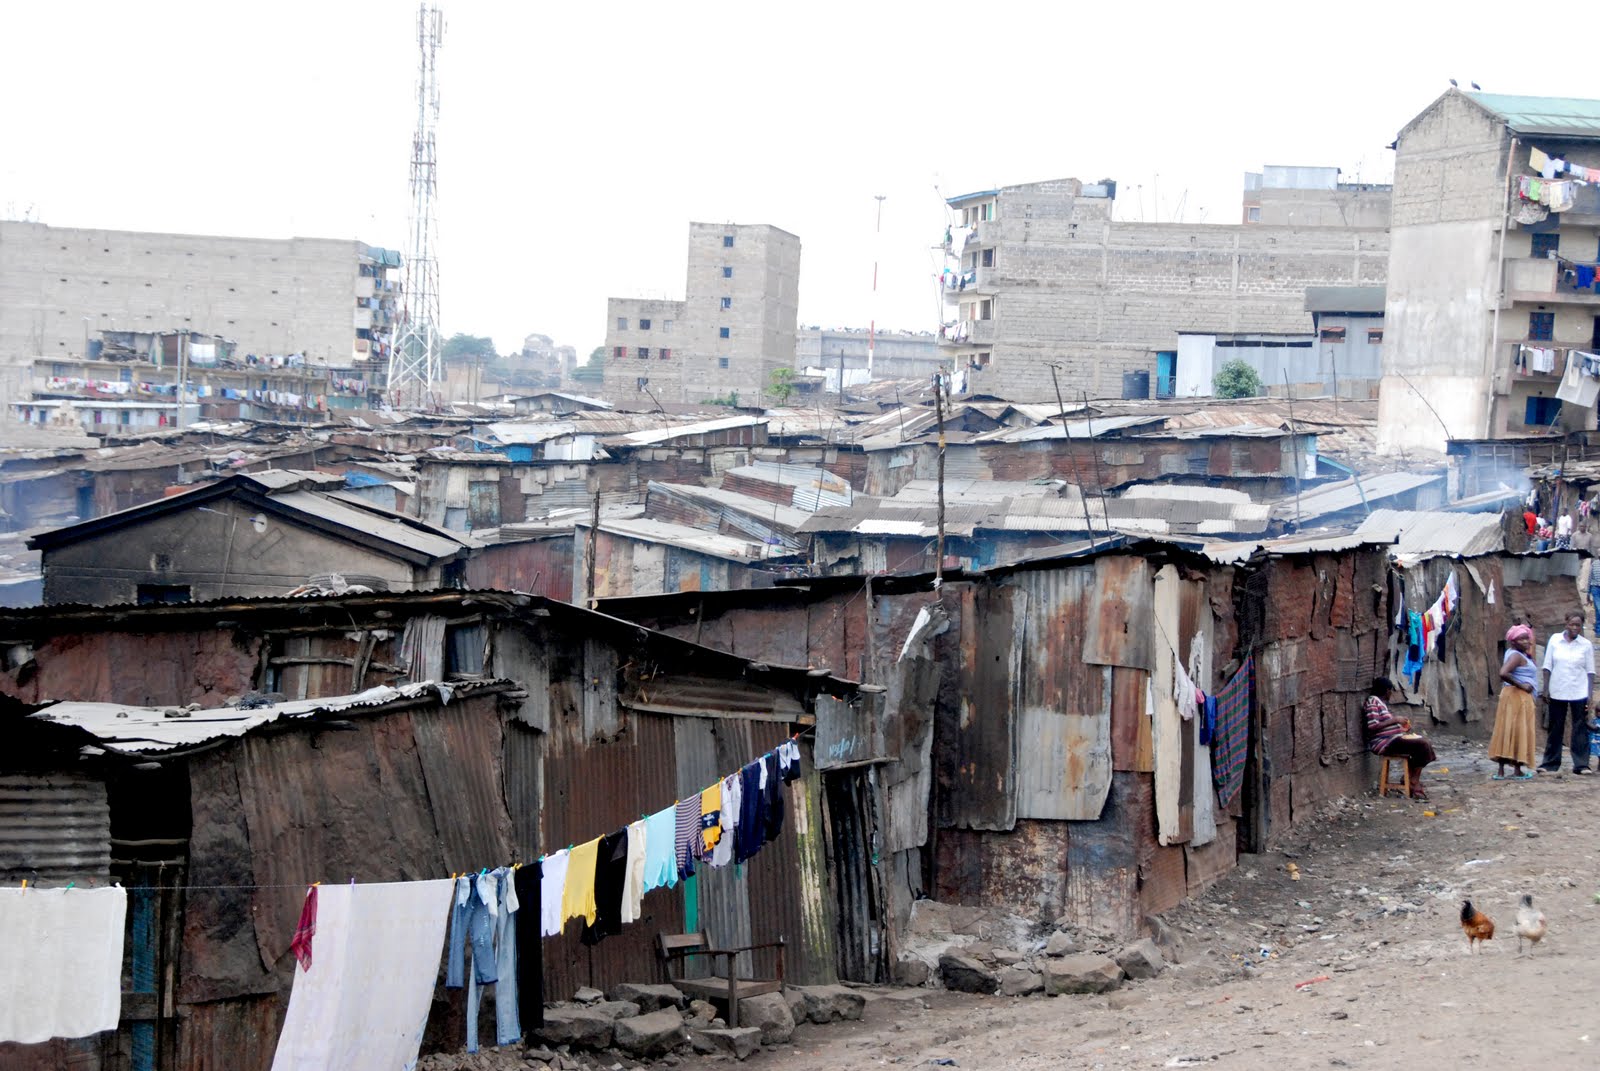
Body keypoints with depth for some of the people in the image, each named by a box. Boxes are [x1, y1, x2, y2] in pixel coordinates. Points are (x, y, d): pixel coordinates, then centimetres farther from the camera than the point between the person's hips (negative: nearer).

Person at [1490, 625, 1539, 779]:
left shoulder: (1519, 655, 15)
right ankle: (1518, 770, 1)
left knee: (1506, 732, 6)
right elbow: (1503, 673, -29)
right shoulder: (1516, 656, -15)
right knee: (1518, 732, -3)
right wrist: (1521, 685, -21)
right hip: (1518, 696, -10)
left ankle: (1501, 771, 6)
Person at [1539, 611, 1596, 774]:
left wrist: (1590, 695, -4)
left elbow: (1590, 672, 2)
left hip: (1579, 693, -1)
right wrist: (1545, 689, -1)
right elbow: (1547, 666, 5)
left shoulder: (1586, 645, 1)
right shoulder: (1555, 640, 2)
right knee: (1555, 728, 7)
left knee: (1580, 729, -1)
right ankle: (1550, 764, 13)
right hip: (1557, 692, 1)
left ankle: (1581, 764, 2)